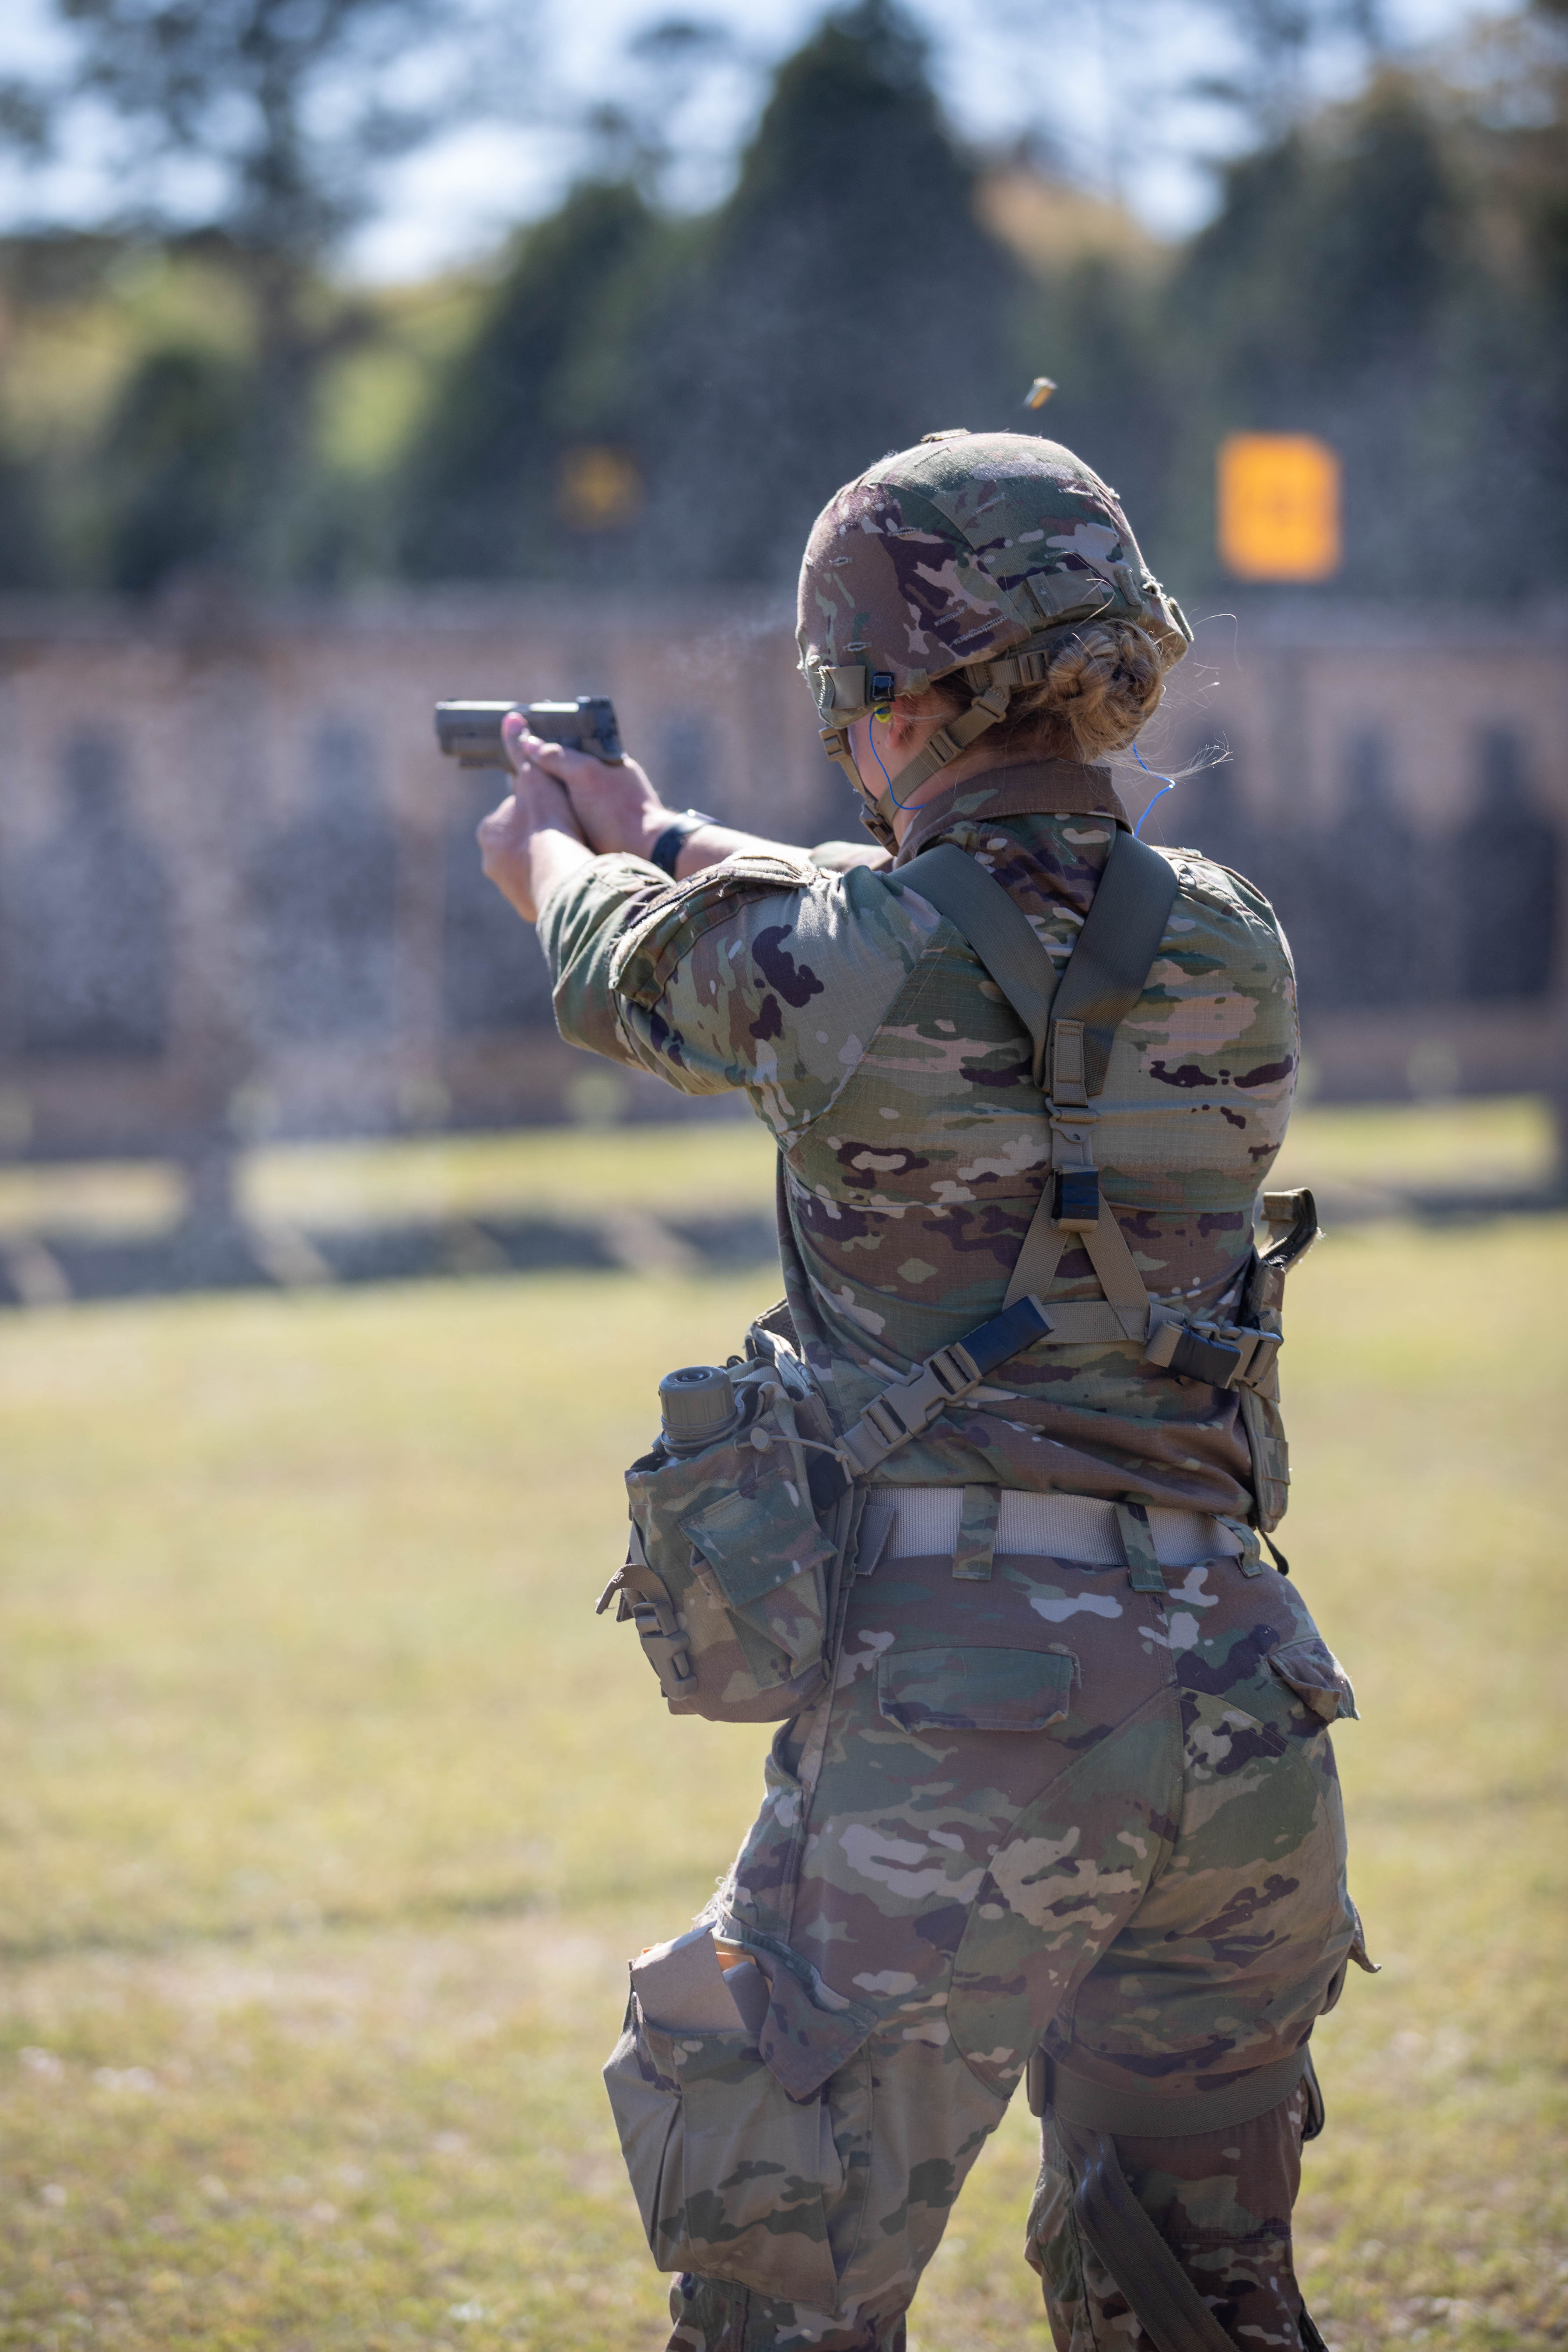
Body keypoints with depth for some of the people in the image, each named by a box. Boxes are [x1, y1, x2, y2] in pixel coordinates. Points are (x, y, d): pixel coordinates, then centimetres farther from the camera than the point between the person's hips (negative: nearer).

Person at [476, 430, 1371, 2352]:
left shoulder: (838, 968, -9)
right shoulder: (1226, 950, 7)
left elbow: (618, 967, 14)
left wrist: (556, 855, 39)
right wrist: (660, 833, 43)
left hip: (953, 1712, -6)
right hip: (1236, 1699, 6)